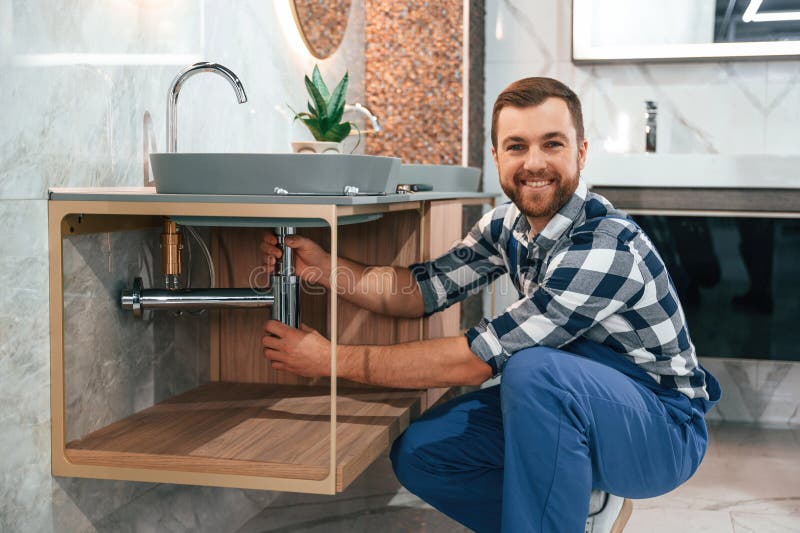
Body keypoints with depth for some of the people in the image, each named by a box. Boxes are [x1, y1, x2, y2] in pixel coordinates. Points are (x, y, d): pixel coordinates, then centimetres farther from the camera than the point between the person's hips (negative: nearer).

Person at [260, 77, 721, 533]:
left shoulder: (605, 247, -29)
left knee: (533, 369, -35)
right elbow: (426, 289, 0)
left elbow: (477, 359, -29)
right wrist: (323, 267, -15)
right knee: (419, 454, -7)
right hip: (571, 406, 8)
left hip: (663, 428, -7)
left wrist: (333, 359, -24)